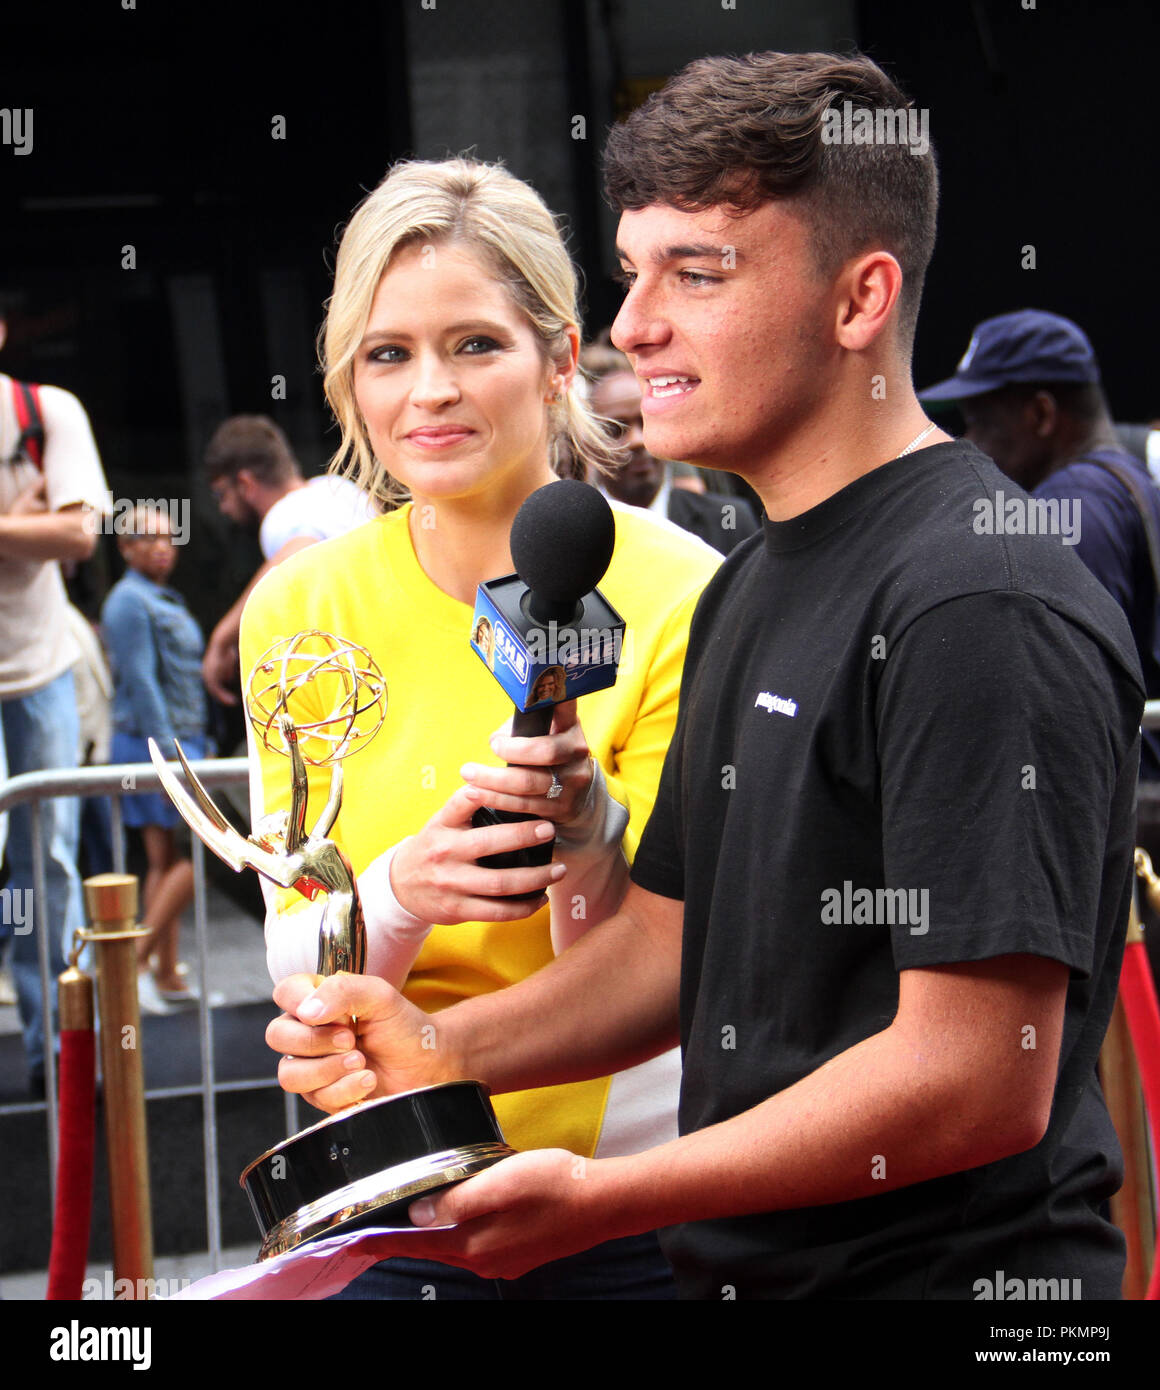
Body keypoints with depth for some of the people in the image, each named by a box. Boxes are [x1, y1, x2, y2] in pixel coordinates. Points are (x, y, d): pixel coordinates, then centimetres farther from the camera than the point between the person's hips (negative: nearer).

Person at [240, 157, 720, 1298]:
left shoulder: (677, 593, -13)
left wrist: (589, 841, -30)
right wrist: (400, 892, -24)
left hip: (639, 1195, -2)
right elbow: (296, 970, -4)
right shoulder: (302, 608, -4)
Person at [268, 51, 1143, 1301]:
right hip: (737, 1266, 9)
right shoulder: (749, 588, 12)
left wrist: (596, 1200, -26)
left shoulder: (980, 608, -20)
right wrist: (441, 1050, -1)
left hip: (942, 1269, -9)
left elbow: (980, 1081, -25)